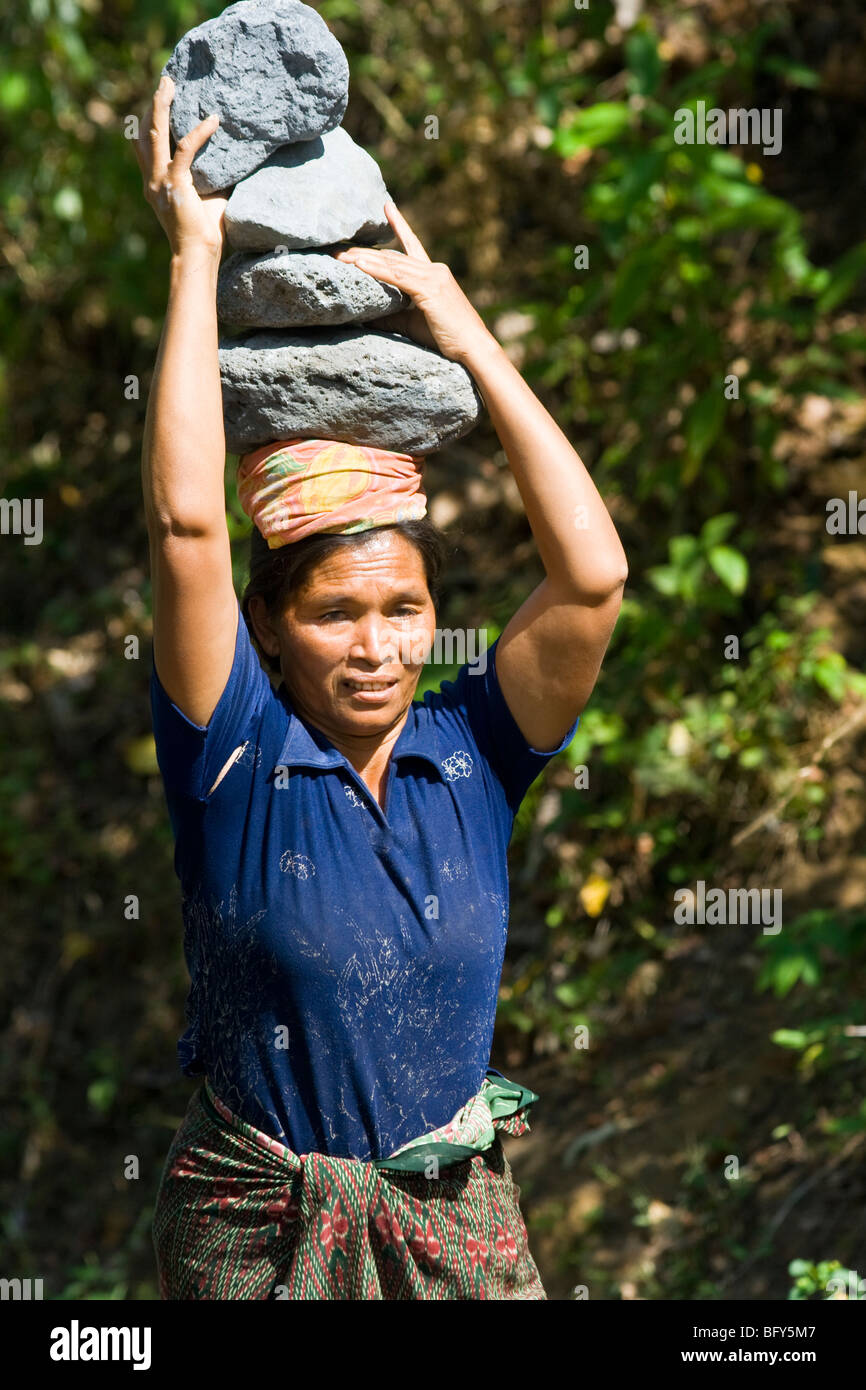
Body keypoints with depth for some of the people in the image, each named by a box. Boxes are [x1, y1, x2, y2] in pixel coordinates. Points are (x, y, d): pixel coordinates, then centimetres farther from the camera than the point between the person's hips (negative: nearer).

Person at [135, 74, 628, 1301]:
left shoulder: (471, 754, -1)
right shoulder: (236, 759, -9)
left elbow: (592, 574, -13)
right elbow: (185, 525, -20)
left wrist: (469, 339, -8)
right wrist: (195, 256, -14)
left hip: (456, 1214, 2)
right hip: (257, 1228, -2)